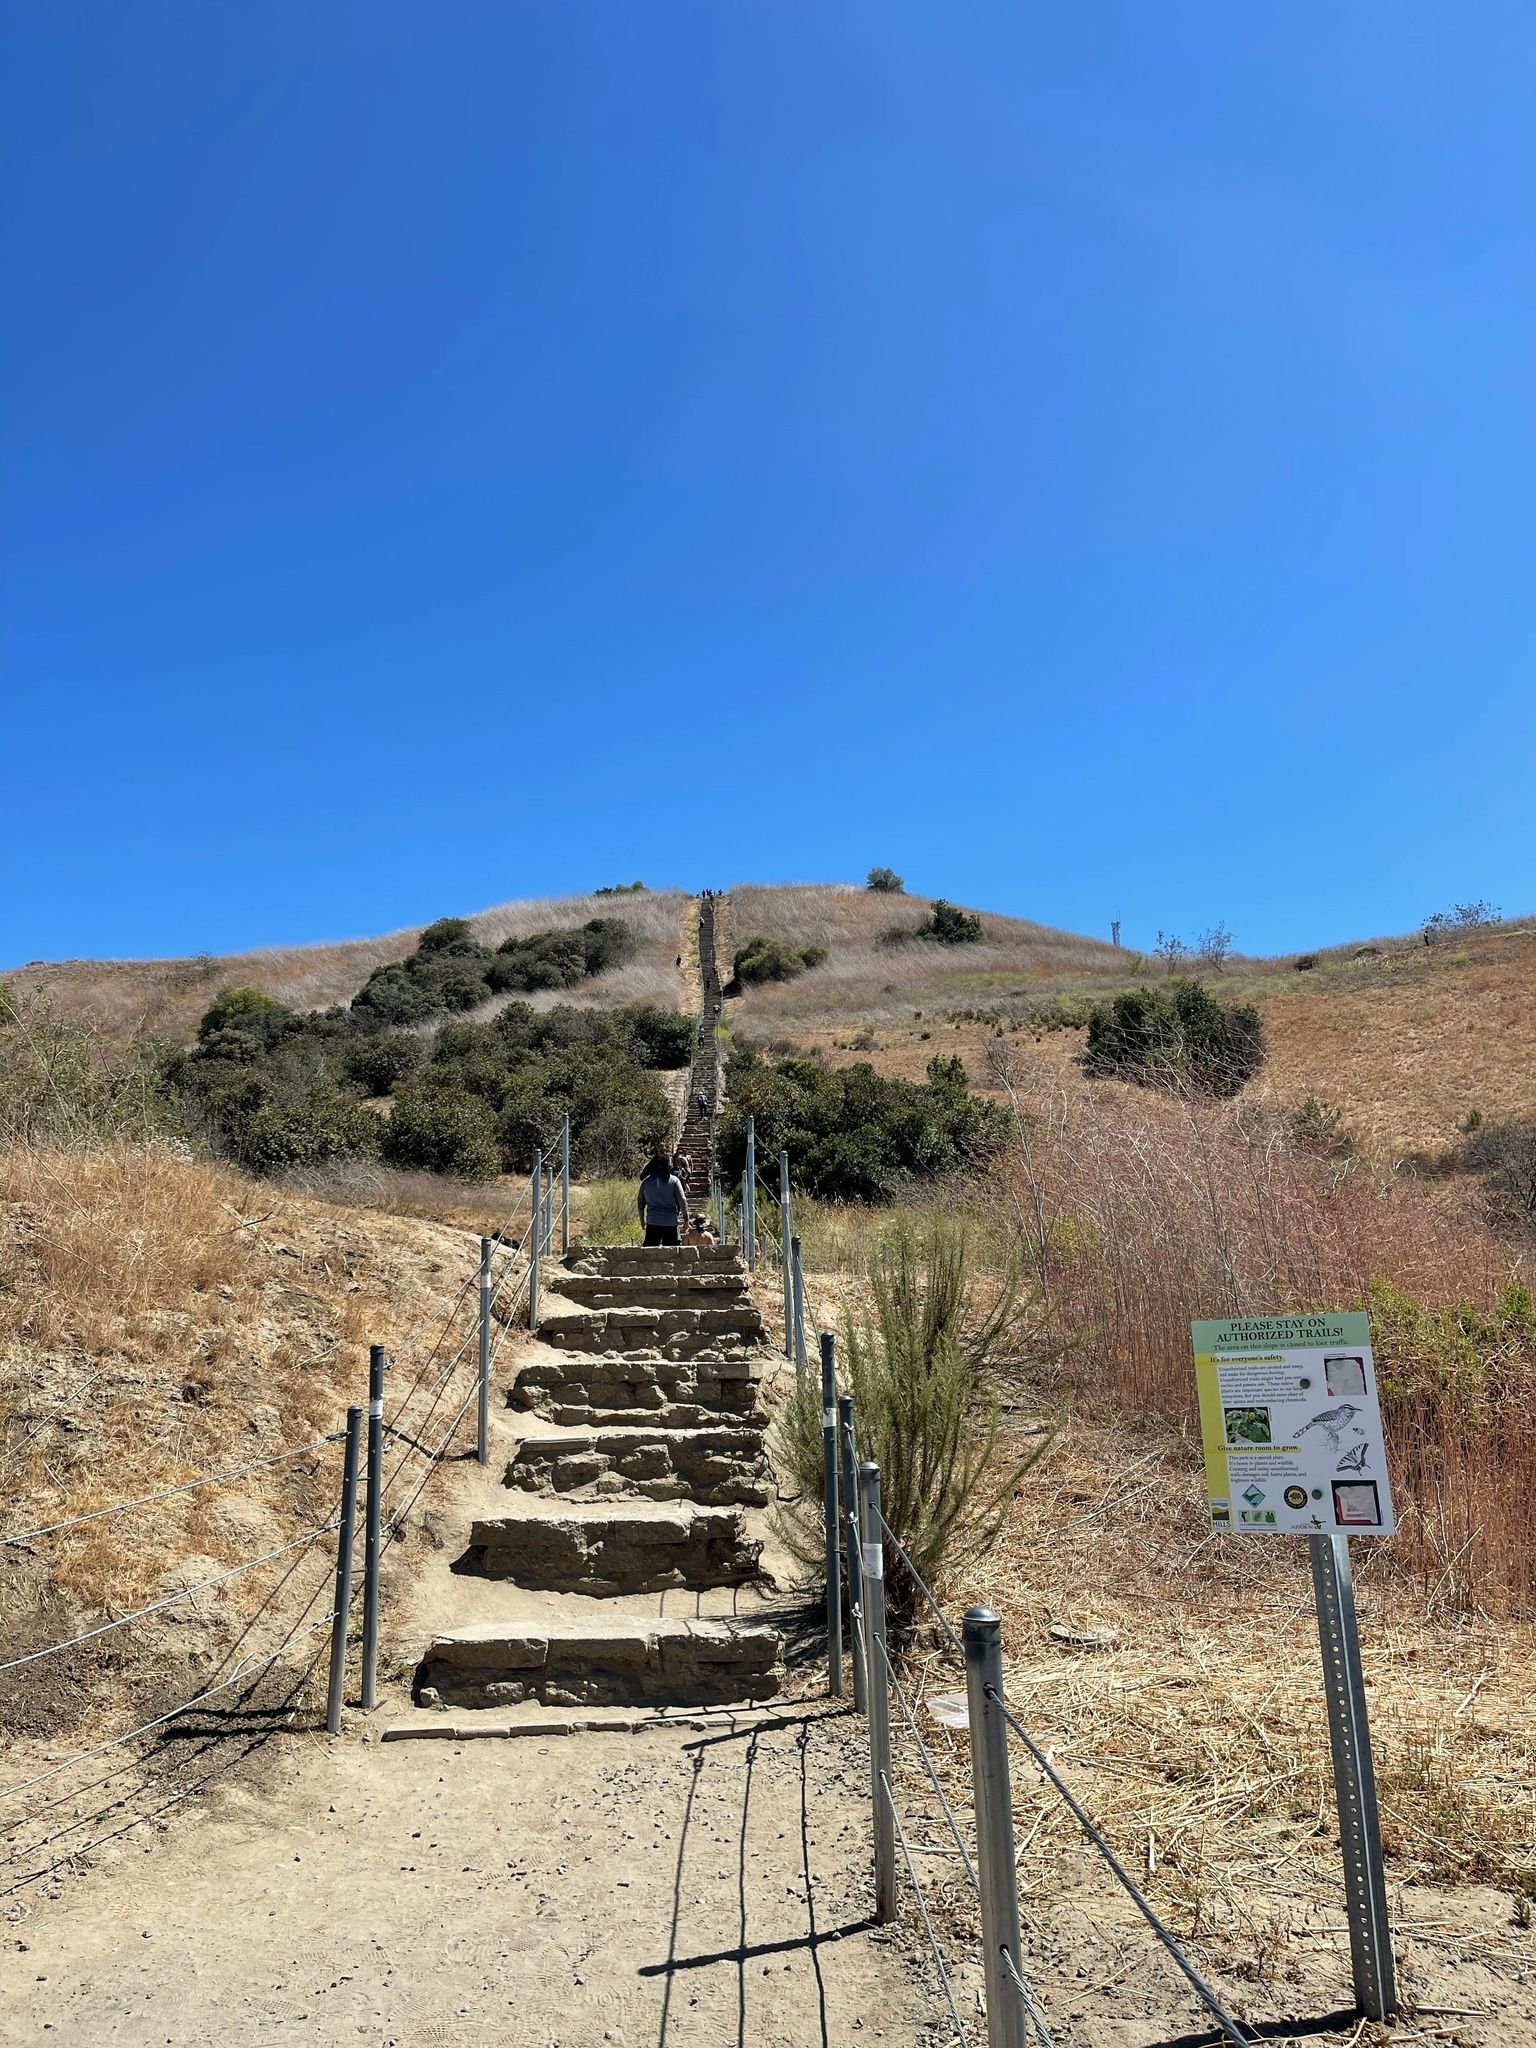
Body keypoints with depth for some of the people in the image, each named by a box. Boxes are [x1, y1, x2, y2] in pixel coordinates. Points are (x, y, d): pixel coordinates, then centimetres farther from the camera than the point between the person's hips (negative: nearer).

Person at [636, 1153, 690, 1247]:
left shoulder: (646, 1182, 5)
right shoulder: (673, 1180, -2)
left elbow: (640, 1203, 13)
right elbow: (682, 1201, -4)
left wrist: (642, 1220, 25)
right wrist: (686, 1219, 5)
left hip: (652, 1222, 1)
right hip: (670, 1222, -1)